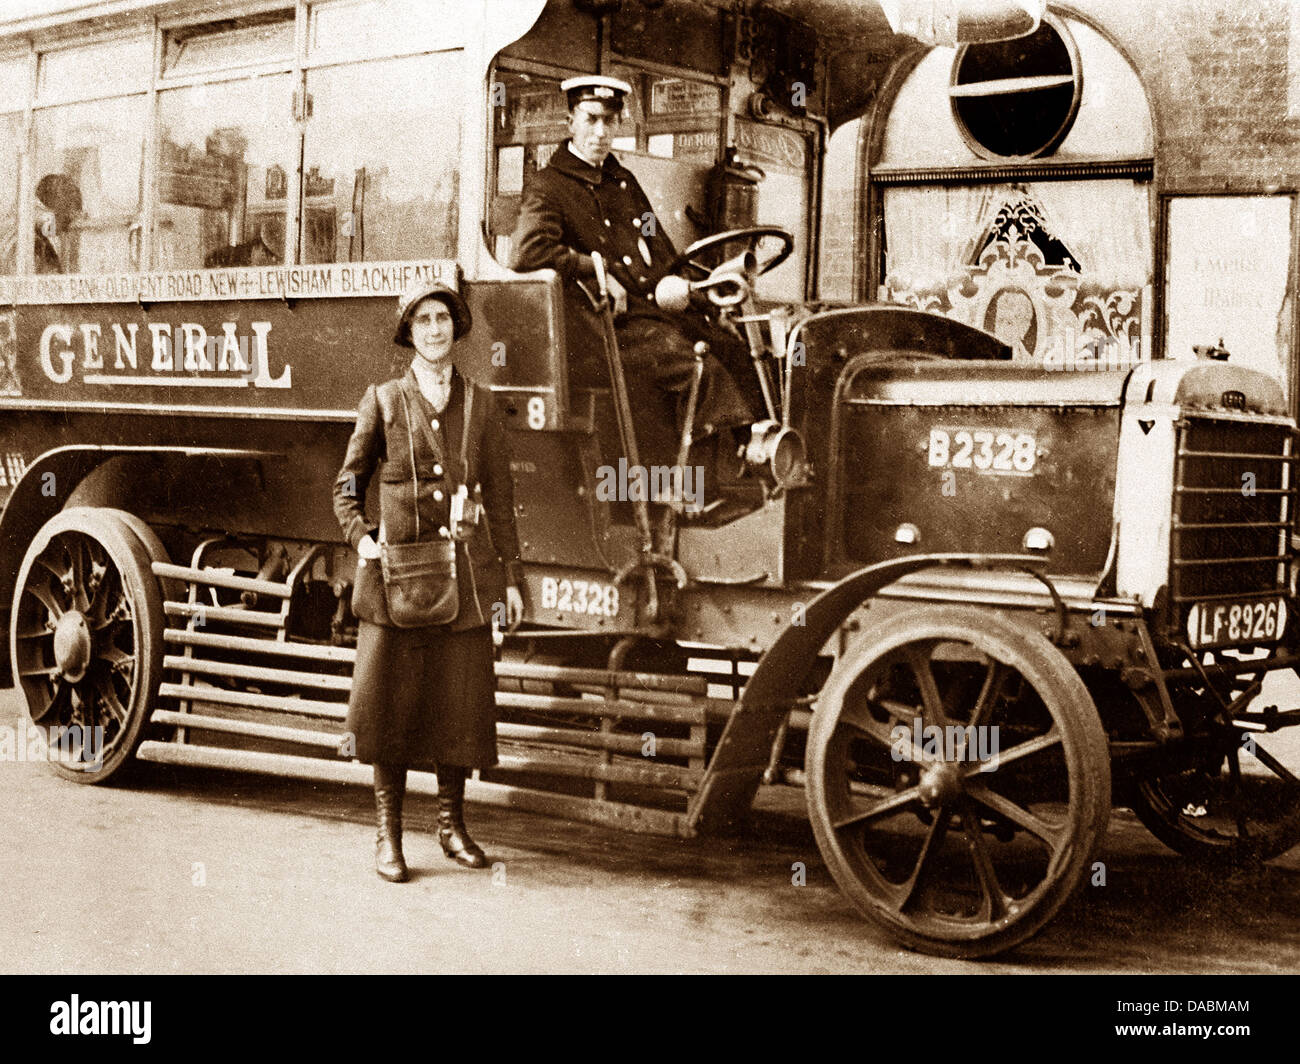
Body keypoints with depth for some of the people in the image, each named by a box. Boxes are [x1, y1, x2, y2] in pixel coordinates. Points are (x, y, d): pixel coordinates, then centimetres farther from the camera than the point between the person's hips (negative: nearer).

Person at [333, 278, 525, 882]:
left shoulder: (479, 405, 9)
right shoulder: (383, 401, 5)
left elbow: (500, 497, 11)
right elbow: (347, 487, 10)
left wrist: (511, 577, 8)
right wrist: (360, 537, -8)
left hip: (464, 571, 2)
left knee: (460, 701, 4)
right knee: (391, 701, -2)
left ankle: (452, 826, 18)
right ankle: (387, 833, 8)